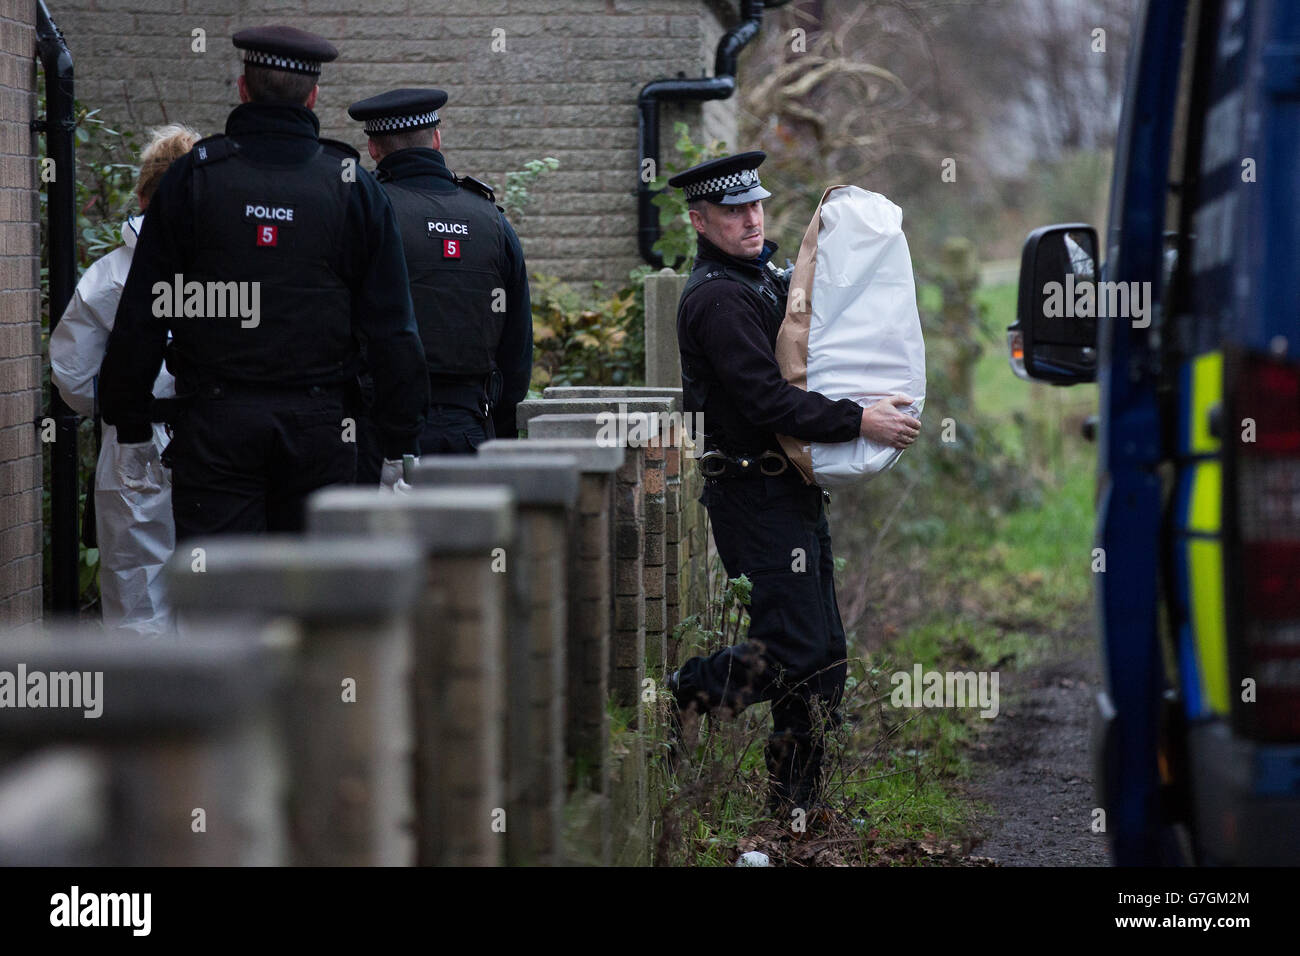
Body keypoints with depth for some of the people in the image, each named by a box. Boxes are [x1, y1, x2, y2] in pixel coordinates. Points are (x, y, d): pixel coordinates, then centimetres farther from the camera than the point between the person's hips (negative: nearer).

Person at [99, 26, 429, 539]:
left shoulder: (192, 177, 0)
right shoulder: (354, 188, 3)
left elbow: (141, 318, 1)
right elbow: (392, 326, 4)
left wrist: (132, 430, 9)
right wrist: (402, 445, 9)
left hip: (214, 422, -1)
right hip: (318, 425, 1)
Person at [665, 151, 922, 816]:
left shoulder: (762, 278, 16)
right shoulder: (717, 296, -16)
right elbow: (766, 401, -23)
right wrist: (859, 422, -20)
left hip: (793, 492, 10)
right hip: (755, 493, -10)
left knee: (822, 656, 9)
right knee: (792, 647, -14)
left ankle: (797, 807, 14)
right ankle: (671, 703, 0)